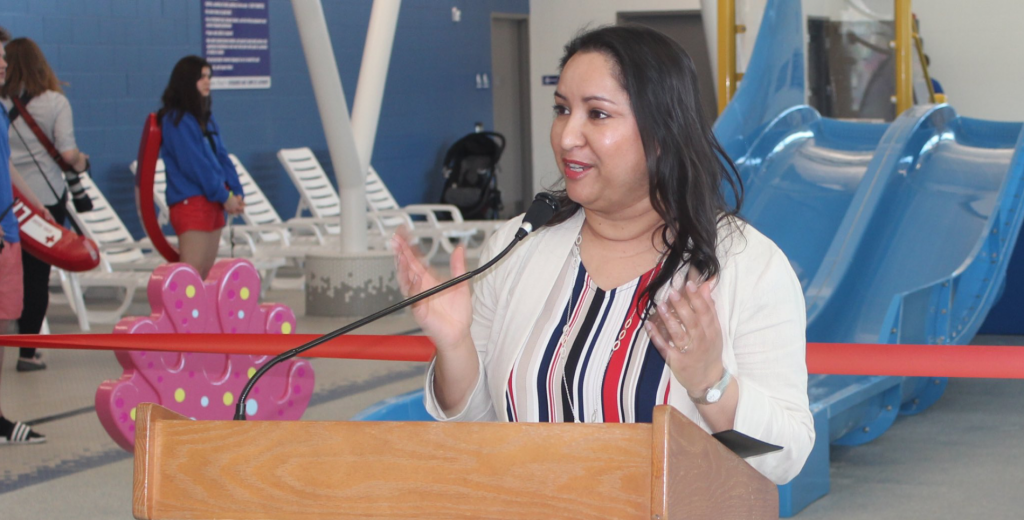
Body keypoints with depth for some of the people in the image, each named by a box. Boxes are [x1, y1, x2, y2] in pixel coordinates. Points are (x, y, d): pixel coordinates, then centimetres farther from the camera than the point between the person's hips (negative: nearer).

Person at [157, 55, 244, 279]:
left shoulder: (206, 118, 16)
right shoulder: (176, 120, -10)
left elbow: (221, 156, 13)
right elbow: (193, 164, -15)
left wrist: (236, 192, 0)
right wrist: (223, 196, -12)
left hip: (213, 202, 9)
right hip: (191, 202, -9)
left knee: (207, 274, 8)